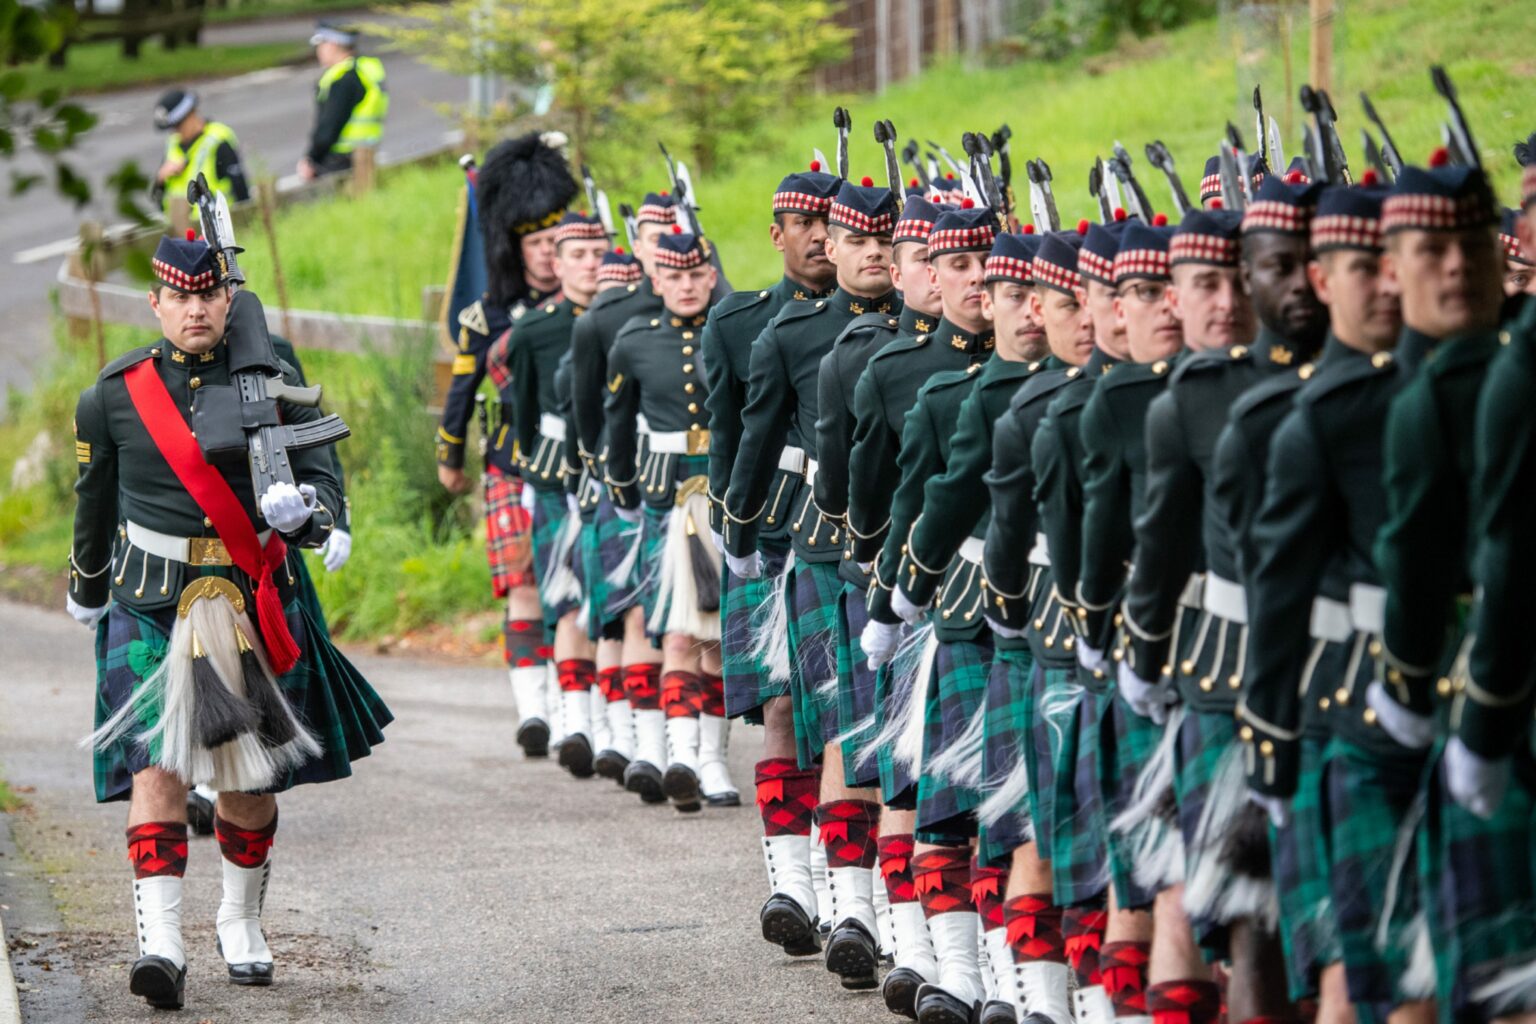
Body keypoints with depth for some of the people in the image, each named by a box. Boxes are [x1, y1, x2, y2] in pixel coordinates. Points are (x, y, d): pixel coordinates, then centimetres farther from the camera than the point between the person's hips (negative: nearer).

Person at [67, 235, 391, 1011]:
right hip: (150, 608, -1)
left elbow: (322, 477, 2)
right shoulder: (115, 393, 0)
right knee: (154, 766, -16)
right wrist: (87, 587, 27)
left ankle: (241, 923, 32)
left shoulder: (274, 382, 1)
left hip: (255, 604, 2)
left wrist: (304, 510, -22)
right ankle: (161, 941, -23)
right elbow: (95, 500, 15)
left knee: (251, 782, 10)